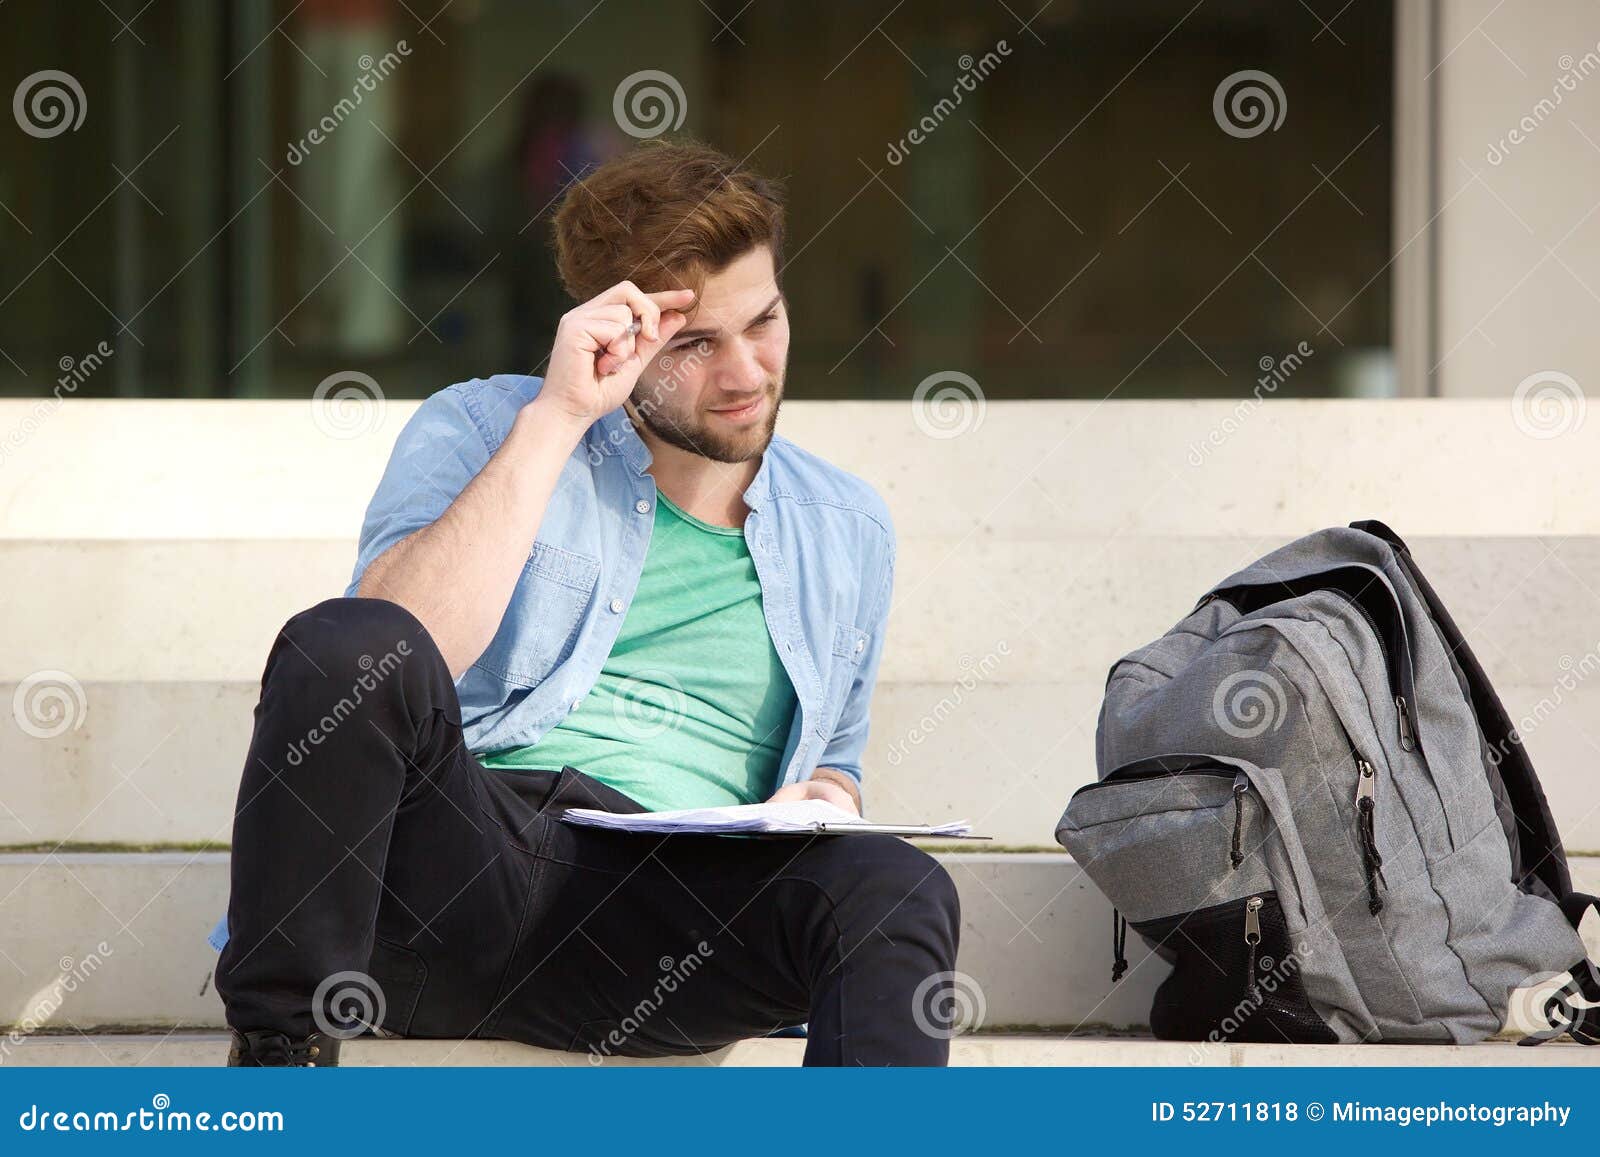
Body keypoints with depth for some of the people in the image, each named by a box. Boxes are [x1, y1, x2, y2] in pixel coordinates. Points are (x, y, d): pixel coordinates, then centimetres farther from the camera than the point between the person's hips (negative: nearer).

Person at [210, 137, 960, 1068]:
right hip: (455, 868, -2)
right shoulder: (479, 428, 12)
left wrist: (825, 799, 9)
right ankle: (279, 1060, -21)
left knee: (897, 888, -31)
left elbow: (831, 763, 37)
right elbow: (385, 660, -8)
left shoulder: (848, 534, 23)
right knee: (345, 645, -35)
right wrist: (556, 417, -7)